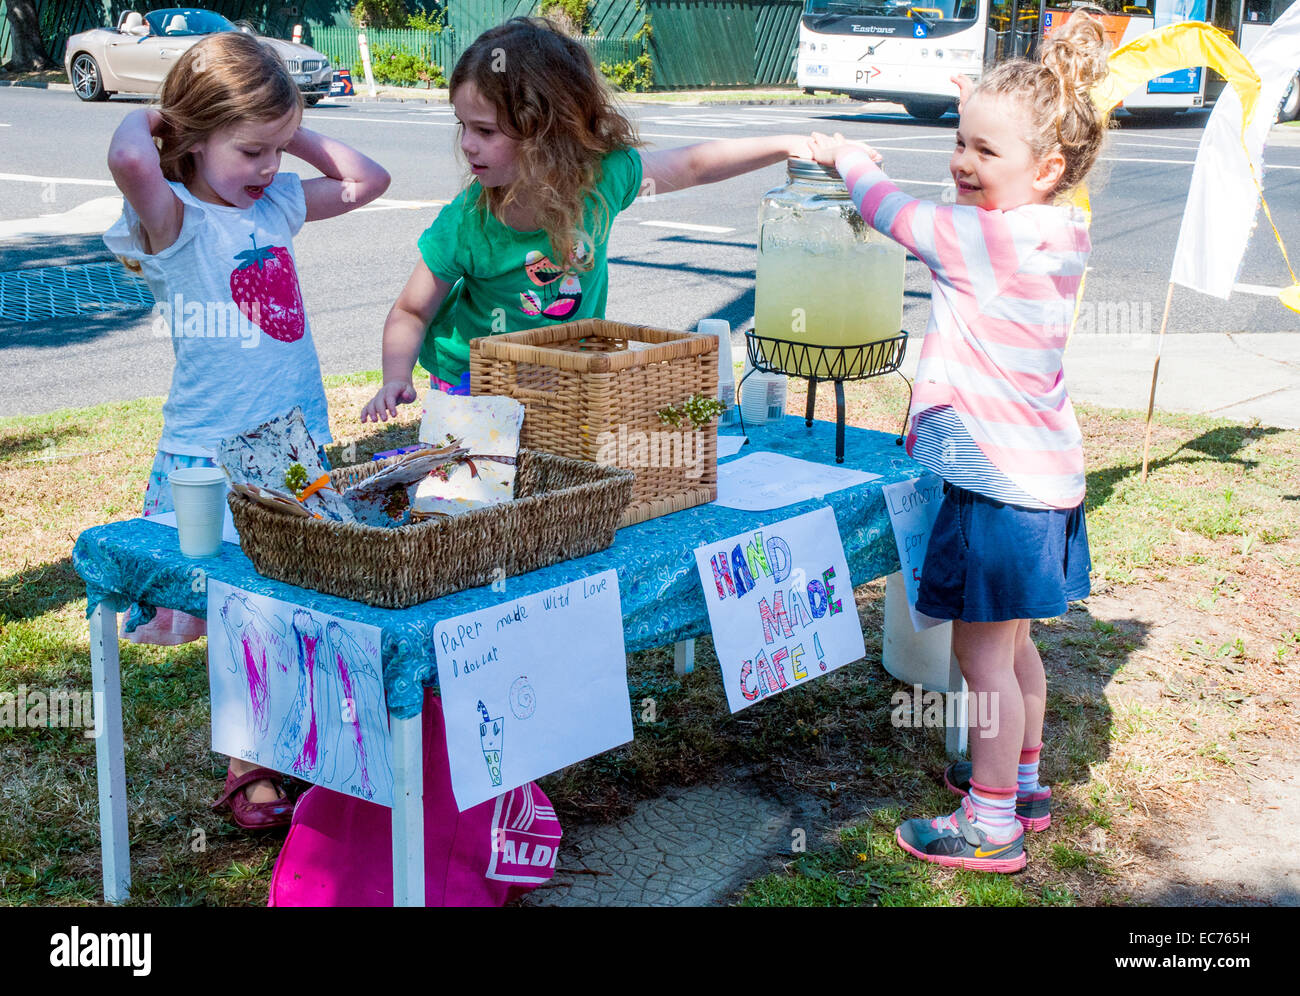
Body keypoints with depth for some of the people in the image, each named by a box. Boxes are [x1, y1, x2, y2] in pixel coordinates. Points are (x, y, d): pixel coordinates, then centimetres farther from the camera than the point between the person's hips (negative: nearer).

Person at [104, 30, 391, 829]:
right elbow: (131, 162, -32)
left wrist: (293, 135, 11)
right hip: (212, 463, -6)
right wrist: (144, 119, -11)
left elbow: (367, 180, 20)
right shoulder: (176, 221, -11)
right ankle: (249, 768, 17)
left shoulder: (279, 203, 9)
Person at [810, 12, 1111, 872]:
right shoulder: (1055, 242, 7)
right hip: (1041, 469, 10)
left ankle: (992, 825, 9)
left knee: (983, 649, 0)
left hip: (1001, 482, -10)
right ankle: (1023, 781, 36)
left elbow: (893, 213, -7)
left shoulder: (986, 236, -20)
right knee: (1011, 639, 22)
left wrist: (846, 157, 11)